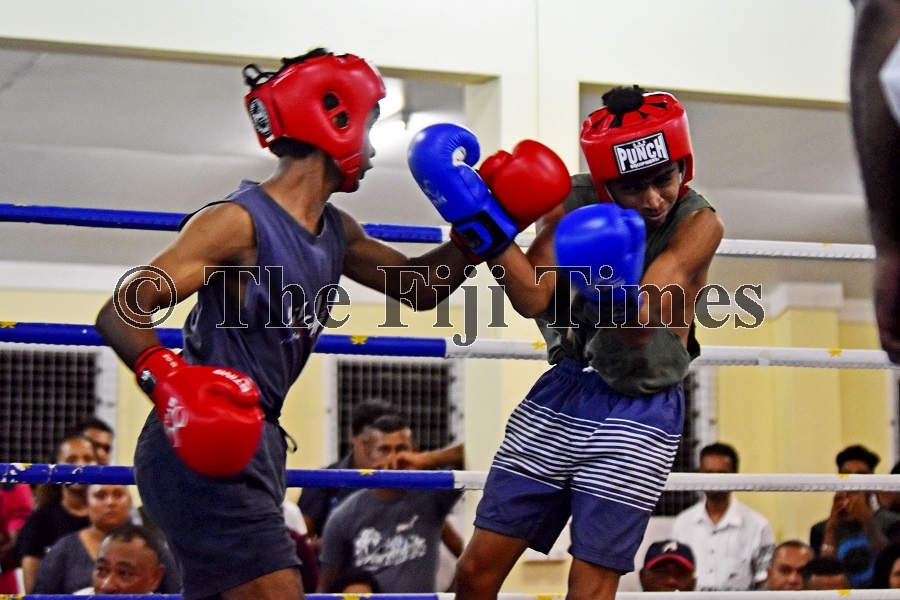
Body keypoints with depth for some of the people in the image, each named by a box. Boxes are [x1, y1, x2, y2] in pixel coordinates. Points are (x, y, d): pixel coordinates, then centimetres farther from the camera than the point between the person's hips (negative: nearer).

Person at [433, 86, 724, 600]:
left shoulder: (699, 225, -15)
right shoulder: (578, 202, -5)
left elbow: (641, 325, -25)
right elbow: (534, 298, -14)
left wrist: (615, 294, -47)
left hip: (639, 410, -4)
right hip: (564, 392, 4)